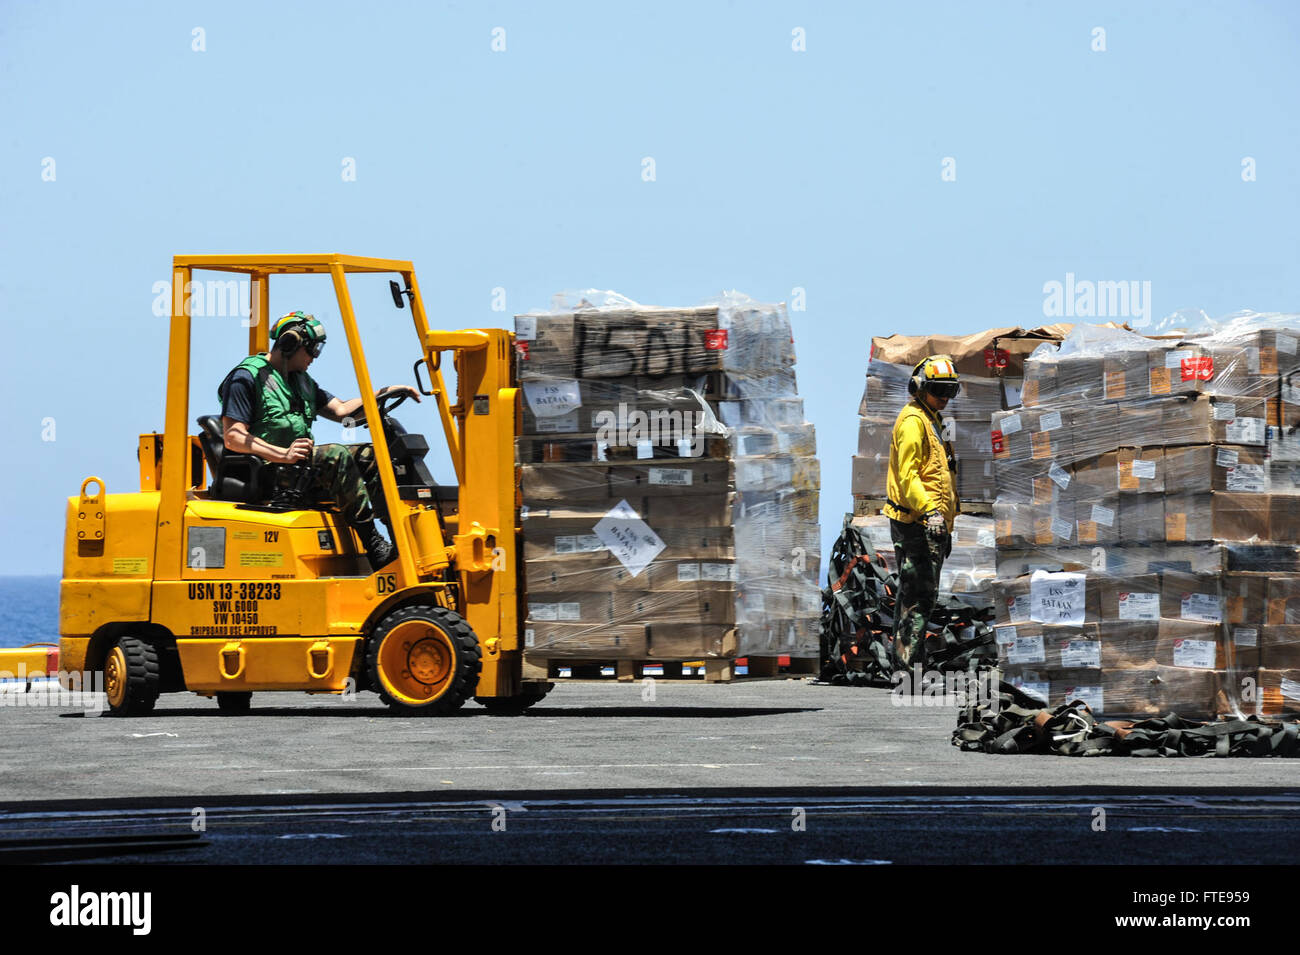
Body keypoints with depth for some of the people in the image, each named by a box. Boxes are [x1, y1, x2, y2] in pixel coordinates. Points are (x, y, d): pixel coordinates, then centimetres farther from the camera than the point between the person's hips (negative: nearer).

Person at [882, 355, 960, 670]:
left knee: (914, 596, 14)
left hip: (931, 524, 10)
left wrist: (945, 525, 29)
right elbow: (907, 475, -20)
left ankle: (906, 664, 19)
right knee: (920, 596, -12)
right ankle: (908, 662, -13)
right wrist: (930, 511, -31)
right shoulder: (913, 421, -12)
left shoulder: (931, 420, 21)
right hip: (915, 523, -10)